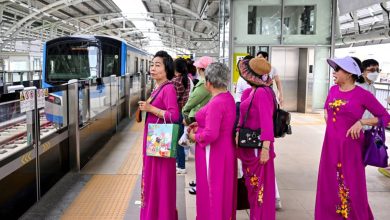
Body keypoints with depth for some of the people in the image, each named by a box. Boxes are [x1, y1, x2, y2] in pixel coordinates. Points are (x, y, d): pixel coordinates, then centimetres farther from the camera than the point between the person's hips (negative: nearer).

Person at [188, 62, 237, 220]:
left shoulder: (216, 103, -24)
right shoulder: (228, 97, 5)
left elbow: (211, 135, -29)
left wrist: (195, 136, -11)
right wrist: (201, 125, 9)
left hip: (213, 154, -9)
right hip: (226, 150, 9)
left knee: (212, 193, 5)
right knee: (224, 193, 20)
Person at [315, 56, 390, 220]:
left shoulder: (363, 95, -12)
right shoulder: (333, 90, 5)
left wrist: (361, 122, -17)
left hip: (349, 146, -5)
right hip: (331, 145, 5)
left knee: (351, 187, 2)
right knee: (329, 185, 12)